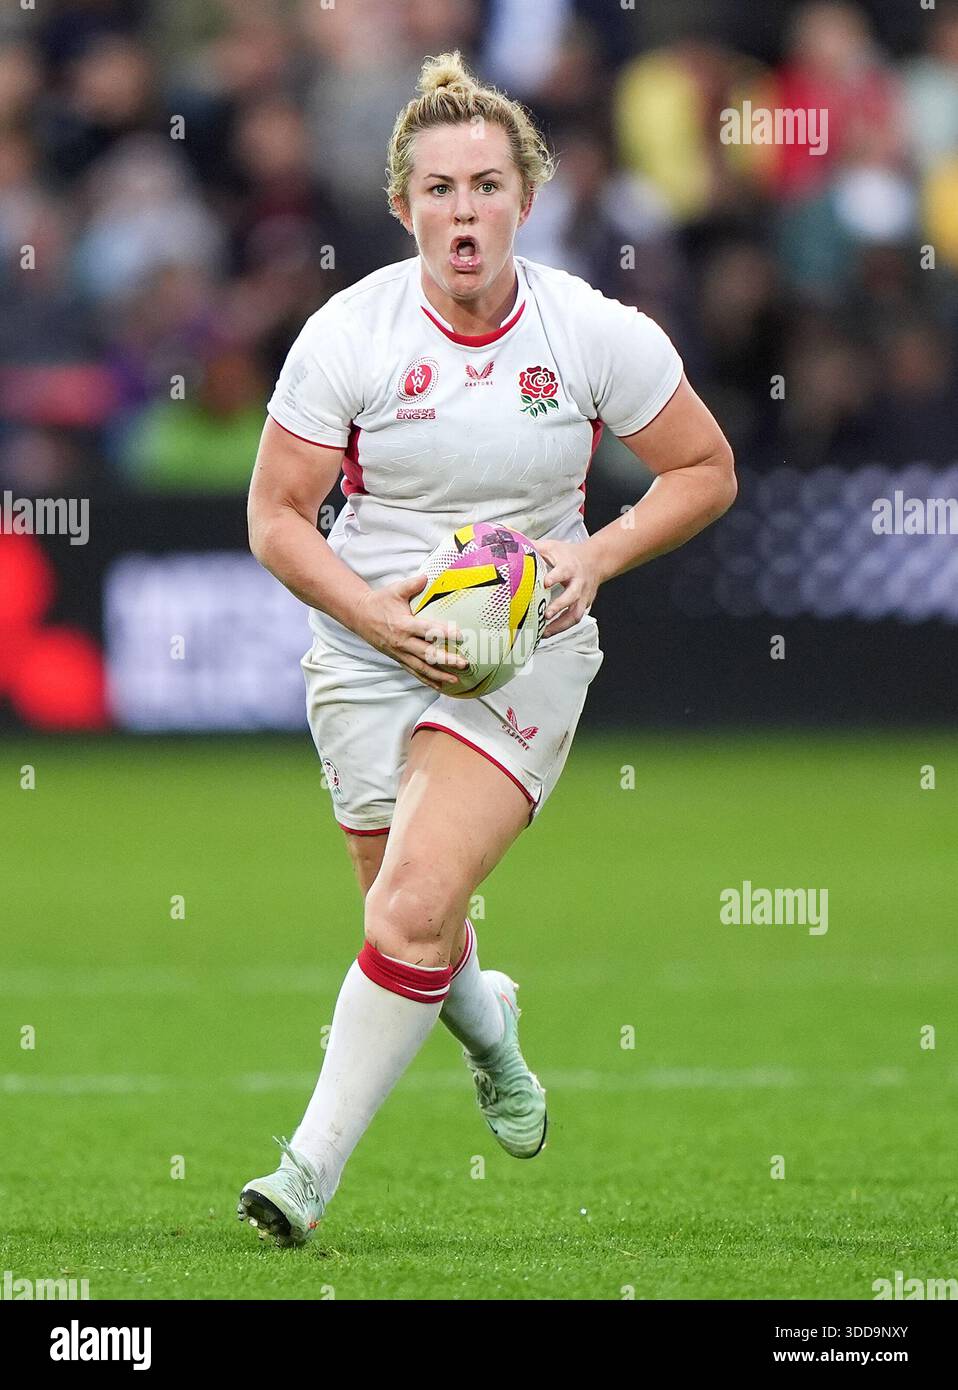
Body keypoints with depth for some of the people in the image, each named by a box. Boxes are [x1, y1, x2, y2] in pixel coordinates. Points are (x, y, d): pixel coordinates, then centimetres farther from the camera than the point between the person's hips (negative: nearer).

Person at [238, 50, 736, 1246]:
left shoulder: (595, 334, -8)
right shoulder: (348, 335, -9)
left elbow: (705, 471, 5)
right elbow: (276, 517, -3)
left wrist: (595, 556, -11)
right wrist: (372, 611, -19)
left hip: (525, 652, -1)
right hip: (369, 647, 1)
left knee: (417, 900, -21)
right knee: (412, 925, 9)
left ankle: (312, 1166, -15)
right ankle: (488, 1024, 48)